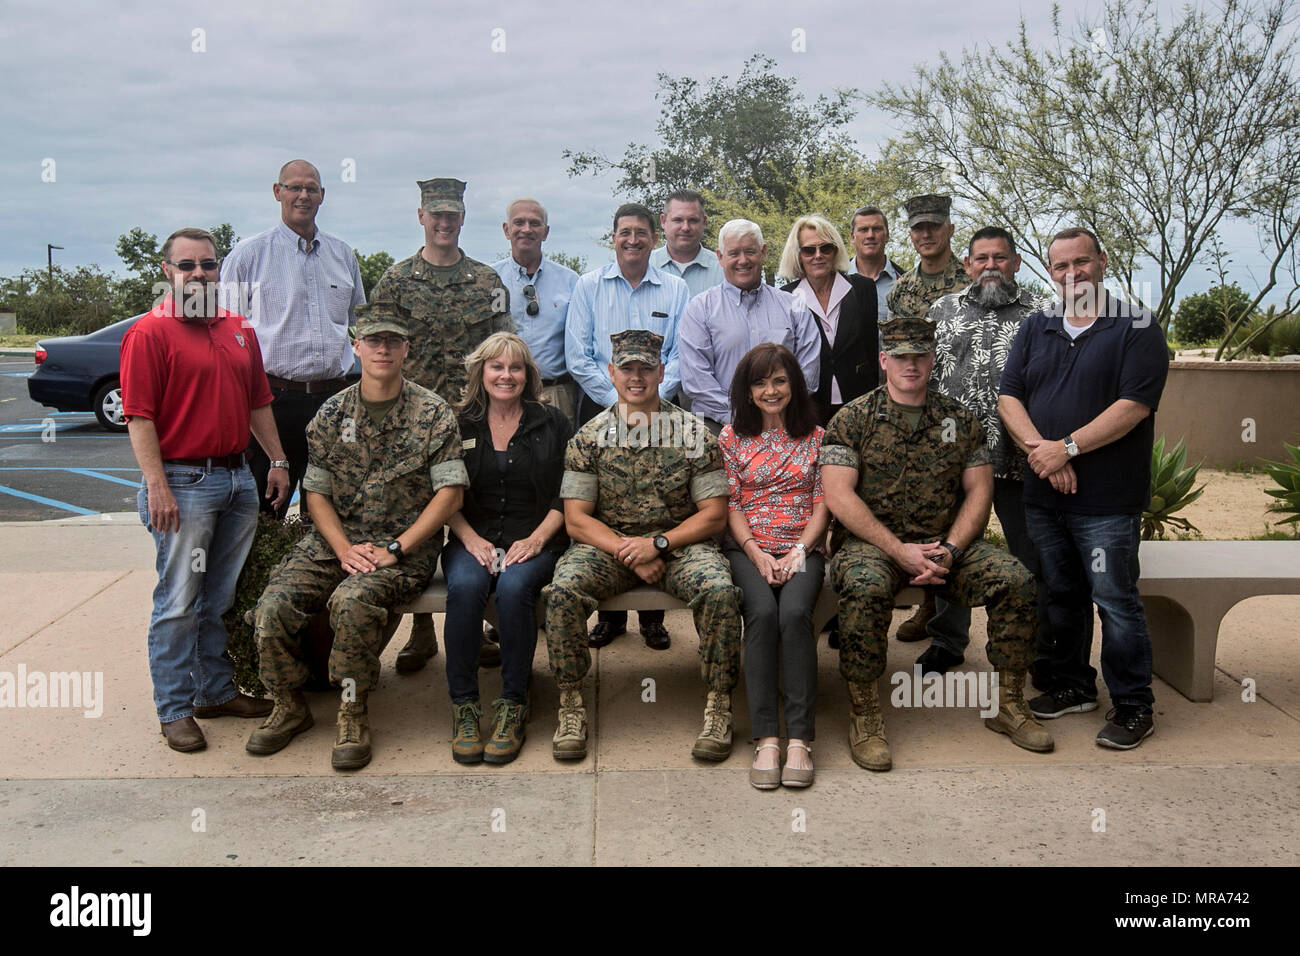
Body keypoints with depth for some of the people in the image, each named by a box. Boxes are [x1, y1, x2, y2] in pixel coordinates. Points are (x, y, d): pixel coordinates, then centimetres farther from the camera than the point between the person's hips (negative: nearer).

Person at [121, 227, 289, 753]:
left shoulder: (240, 330, 14)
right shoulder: (149, 333, -6)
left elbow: (258, 403, 19)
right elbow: (139, 417, -12)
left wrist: (278, 460, 13)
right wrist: (157, 485, -18)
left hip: (239, 477, 6)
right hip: (184, 482, -6)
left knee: (222, 596, 15)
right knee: (178, 601, 0)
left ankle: (217, 691, 27)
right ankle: (174, 710, 11)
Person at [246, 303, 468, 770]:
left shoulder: (434, 414, 0)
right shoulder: (331, 414, 9)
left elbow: (450, 493, -6)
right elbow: (316, 492, 8)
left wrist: (394, 549, -14)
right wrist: (343, 548, -9)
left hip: (405, 548, -4)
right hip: (334, 543, 4)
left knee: (352, 600, -33)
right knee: (274, 604, -19)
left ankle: (353, 714, -13)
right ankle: (289, 706, 6)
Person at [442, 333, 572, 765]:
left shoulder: (553, 423, 10)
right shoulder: (459, 425, 13)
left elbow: (567, 496, 5)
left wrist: (537, 538, -10)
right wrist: (471, 538, -8)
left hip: (534, 540, -1)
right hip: (472, 538, 1)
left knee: (514, 586, -33)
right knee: (465, 586, -32)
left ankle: (513, 704, -20)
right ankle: (463, 704, -21)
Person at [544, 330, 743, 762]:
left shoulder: (693, 432, 2)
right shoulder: (589, 437, 5)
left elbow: (714, 514, -1)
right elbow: (576, 519, 0)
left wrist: (658, 544, -15)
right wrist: (627, 552, -15)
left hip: (679, 543, -1)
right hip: (608, 544, 1)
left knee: (719, 590, -31)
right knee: (562, 590, -28)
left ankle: (719, 705, -14)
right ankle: (571, 706, -13)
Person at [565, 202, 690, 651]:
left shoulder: (675, 289, 9)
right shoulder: (589, 286, 7)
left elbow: (681, 356, 3)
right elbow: (577, 357, 1)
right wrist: (617, 399, -8)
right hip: (600, 408, 0)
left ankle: (653, 616, 9)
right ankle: (609, 613, 10)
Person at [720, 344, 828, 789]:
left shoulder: (815, 437, 13)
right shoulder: (732, 437, 12)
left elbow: (822, 505, 7)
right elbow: (730, 506, 6)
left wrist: (799, 552, -9)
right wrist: (756, 552, -9)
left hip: (801, 548, 0)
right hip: (748, 549, 0)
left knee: (795, 613, -31)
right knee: (762, 613, -31)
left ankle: (799, 738, -29)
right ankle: (766, 739, -30)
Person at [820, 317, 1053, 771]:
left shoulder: (960, 419, 11)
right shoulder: (853, 419, 1)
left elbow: (979, 490, 7)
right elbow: (839, 495, -9)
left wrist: (950, 551, -11)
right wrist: (901, 551, -15)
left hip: (946, 543, 4)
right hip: (871, 541, -3)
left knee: (1016, 580, -19)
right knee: (865, 588, -36)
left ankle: (1006, 702, -1)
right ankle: (863, 714, -20)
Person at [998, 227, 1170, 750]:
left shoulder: (1136, 328, -2)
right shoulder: (1035, 329, 13)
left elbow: (1134, 405, -12)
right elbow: (1009, 397, 5)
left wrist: (1067, 447, -16)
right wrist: (1039, 448, -12)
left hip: (1108, 499, -5)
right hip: (1043, 492, 5)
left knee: (1115, 600, -2)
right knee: (1059, 595, 14)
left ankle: (1134, 706, 12)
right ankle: (1071, 686, 29)